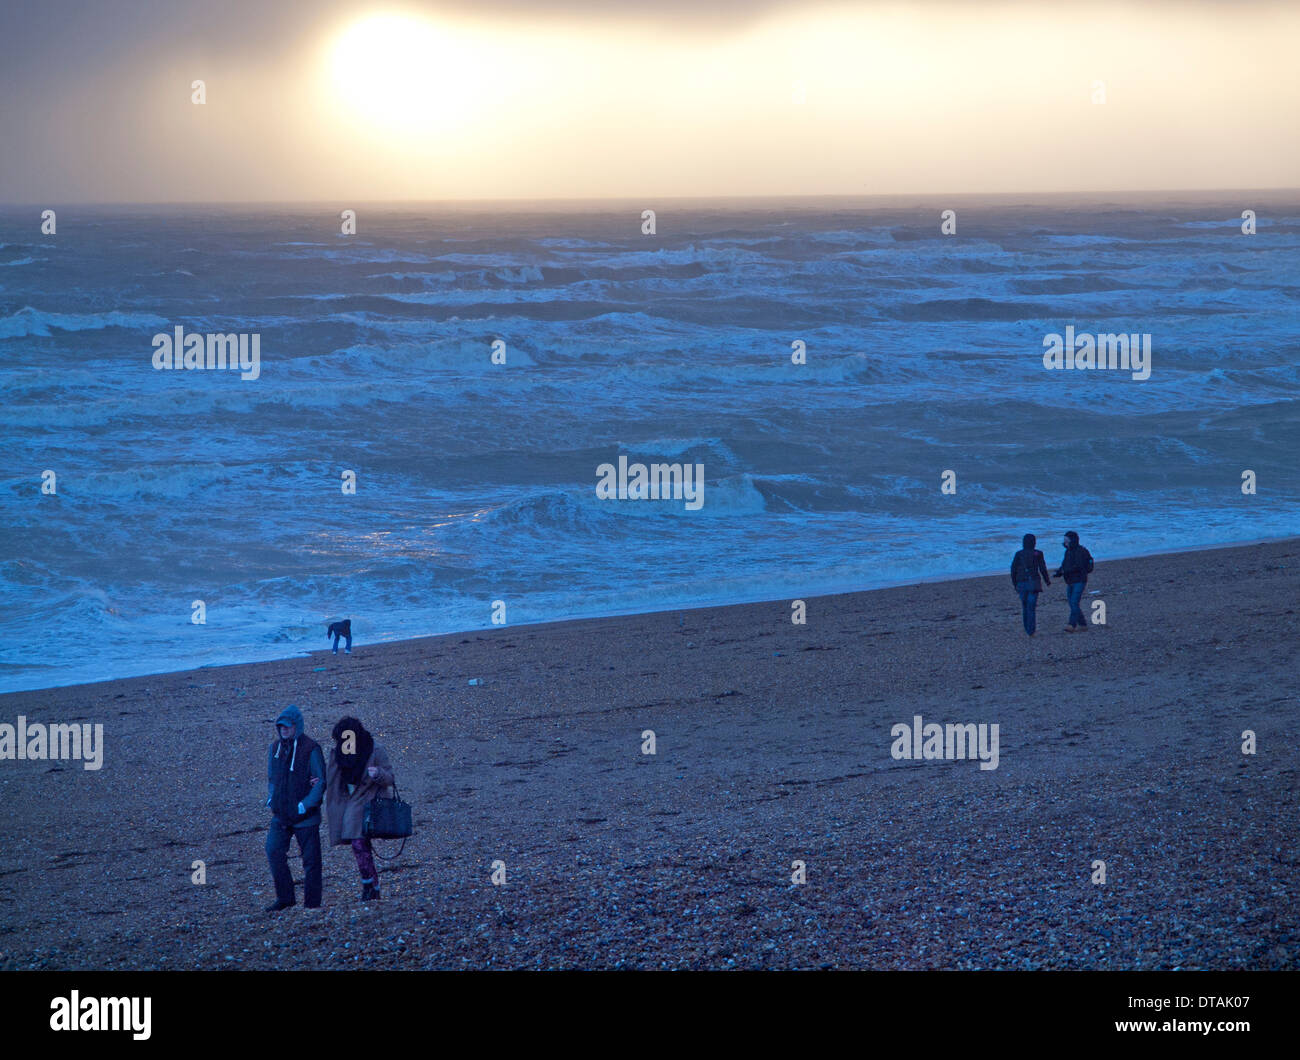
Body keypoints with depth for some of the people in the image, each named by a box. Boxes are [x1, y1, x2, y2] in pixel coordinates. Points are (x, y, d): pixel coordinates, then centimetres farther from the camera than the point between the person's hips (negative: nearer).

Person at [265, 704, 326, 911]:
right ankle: (284, 897, 5)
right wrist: (271, 799, 5)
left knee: (310, 859, 1)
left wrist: (304, 805, -15)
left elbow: (321, 782, -10)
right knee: (274, 851, -7)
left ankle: (312, 902, 10)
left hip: (305, 816, -5)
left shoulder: (310, 749, -11)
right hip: (281, 815, 5)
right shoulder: (275, 748, 7)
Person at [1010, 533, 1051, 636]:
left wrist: (1015, 583, 12)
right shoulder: (1037, 554, -4)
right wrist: (1047, 581, 12)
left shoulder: (1018, 554, 3)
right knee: (1032, 607, -4)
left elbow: (1013, 569, 2)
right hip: (1033, 583, -3)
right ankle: (1031, 631, -10)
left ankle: (1027, 629, 20)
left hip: (1021, 584, 3)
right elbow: (1042, 569, -3)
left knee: (1025, 607, 15)